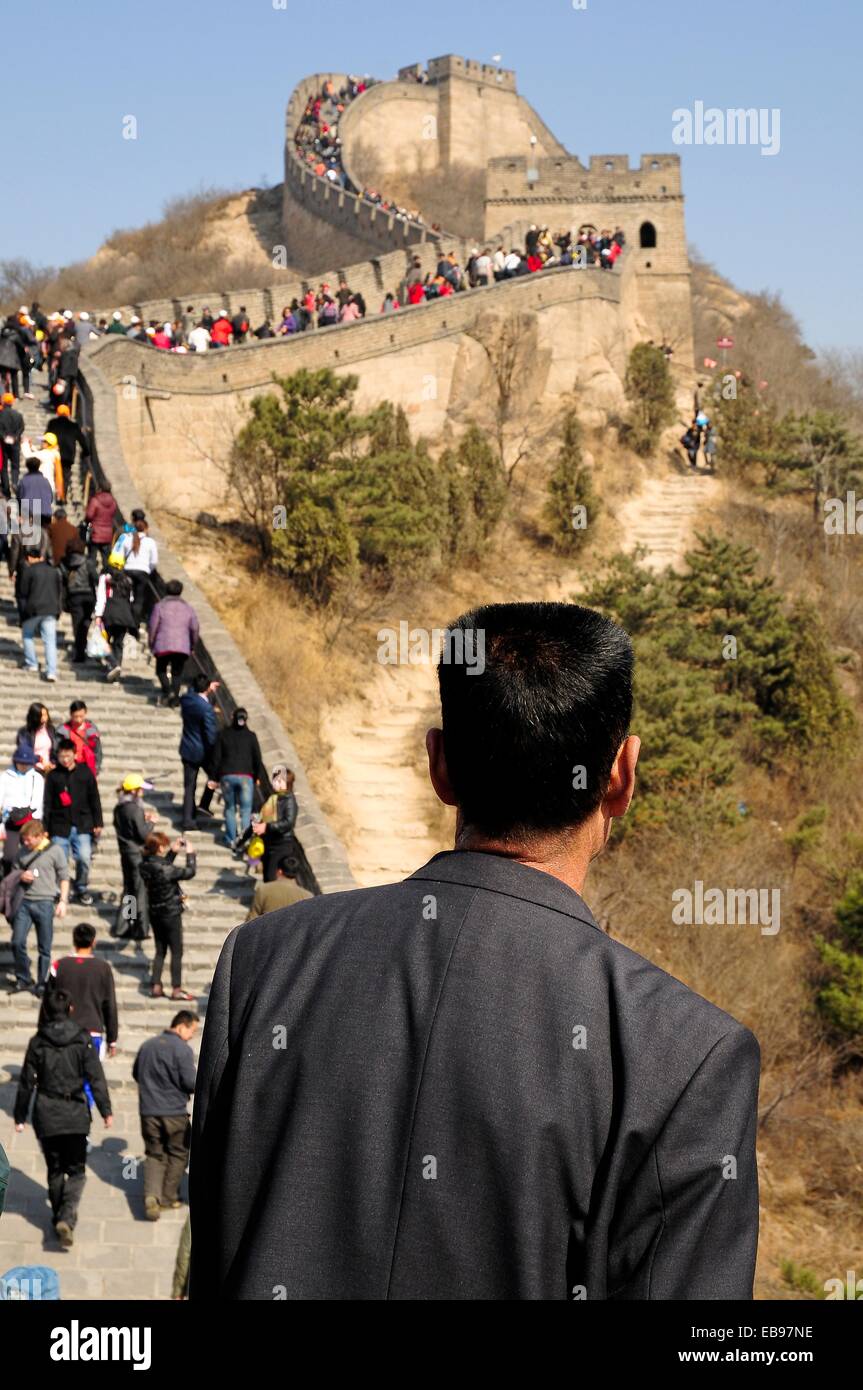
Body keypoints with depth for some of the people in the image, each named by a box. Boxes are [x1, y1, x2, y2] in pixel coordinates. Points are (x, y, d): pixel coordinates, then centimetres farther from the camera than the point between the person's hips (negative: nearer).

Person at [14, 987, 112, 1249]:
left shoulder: (37, 1043, -3)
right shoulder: (82, 1040, -6)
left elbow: (26, 1082, 1)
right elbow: (96, 1078, -6)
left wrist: (20, 1116, 11)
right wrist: (106, 1110, 1)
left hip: (46, 1116, 1)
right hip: (76, 1114, -1)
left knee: (54, 1170, 16)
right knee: (76, 1171, 5)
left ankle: (59, 1216, 24)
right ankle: (67, 1218, -15)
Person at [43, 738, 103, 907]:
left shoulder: (85, 772, 3)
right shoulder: (53, 776, 3)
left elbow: (94, 799, 8)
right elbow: (47, 804, 6)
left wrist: (97, 823, 6)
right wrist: (45, 828, 3)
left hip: (82, 825, 0)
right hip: (59, 826, 0)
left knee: (84, 858, -8)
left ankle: (81, 889, 13)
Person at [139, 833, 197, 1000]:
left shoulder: (145, 865, -7)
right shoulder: (165, 870, -28)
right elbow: (190, 872, -19)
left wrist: (173, 851, 8)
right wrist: (190, 853, -5)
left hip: (155, 913, 7)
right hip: (171, 914, -7)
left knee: (160, 951, 18)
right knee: (176, 952, 7)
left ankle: (156, 986, 18)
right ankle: (176, 989, 11)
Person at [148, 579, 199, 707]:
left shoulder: (159, 606, 0)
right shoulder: (188, 608, 8)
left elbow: (152, 626, -3)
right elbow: (195, 629, 6)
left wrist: (151, 644, 8)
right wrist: (192, 646, 18)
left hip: (163, 645, -2)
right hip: (182, 647, 2)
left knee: (161, 670, 15)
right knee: (177, 673, 13)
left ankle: (167, 690, -10)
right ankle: (175, 699, 3)